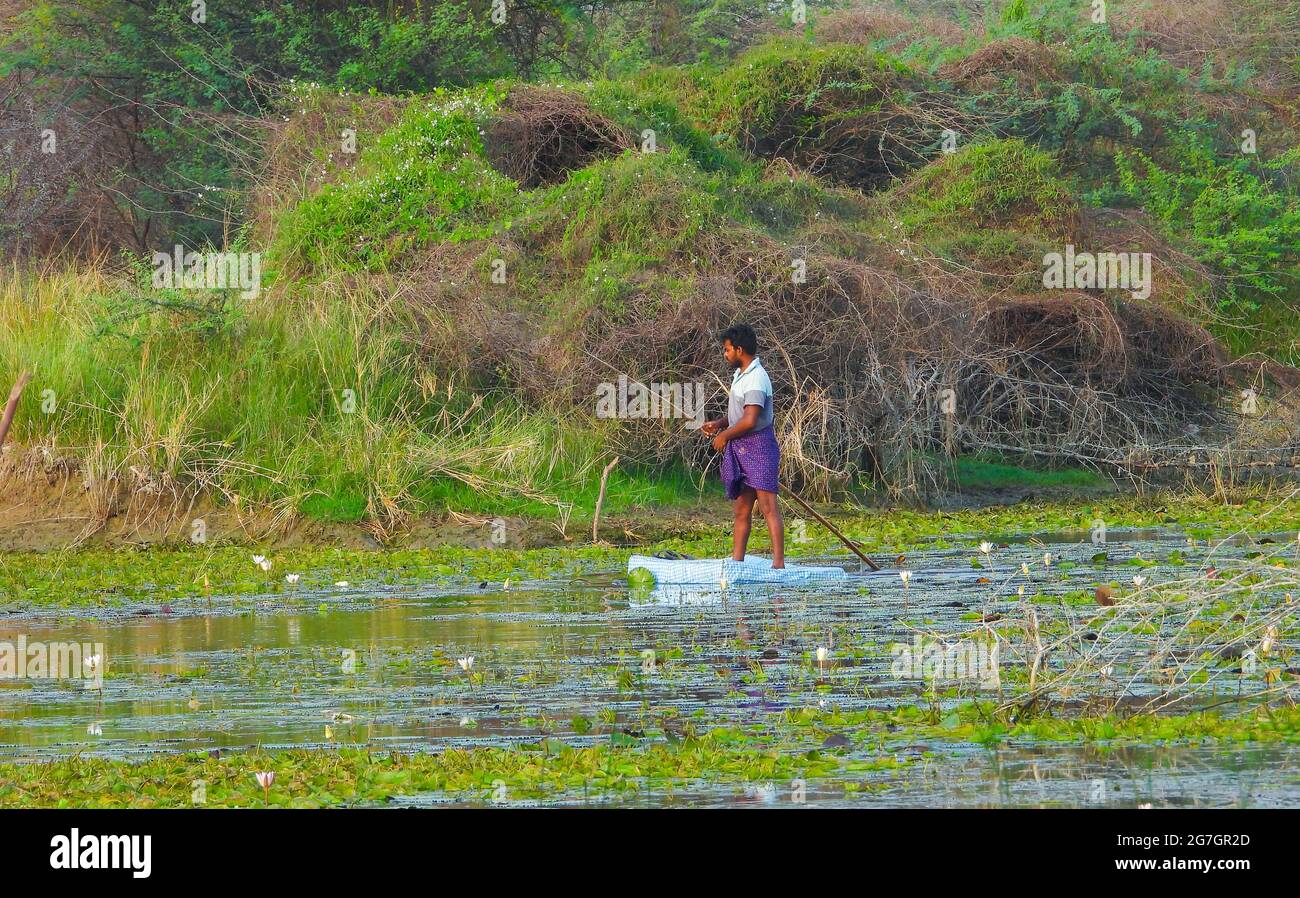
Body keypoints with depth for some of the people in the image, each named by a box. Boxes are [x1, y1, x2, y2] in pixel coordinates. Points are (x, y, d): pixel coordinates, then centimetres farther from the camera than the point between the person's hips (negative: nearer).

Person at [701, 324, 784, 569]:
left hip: (758, 448, -10)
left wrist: (724, 436, -9)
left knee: (767, 506, -14)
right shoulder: (740, 374, 15)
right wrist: (719, 424, 9)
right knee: (741, 510, 12)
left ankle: (778, 563, -19)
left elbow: (749, 421, -24)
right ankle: (736, 561, 16)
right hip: (741, 450, 10)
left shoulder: (756, 380, -17)